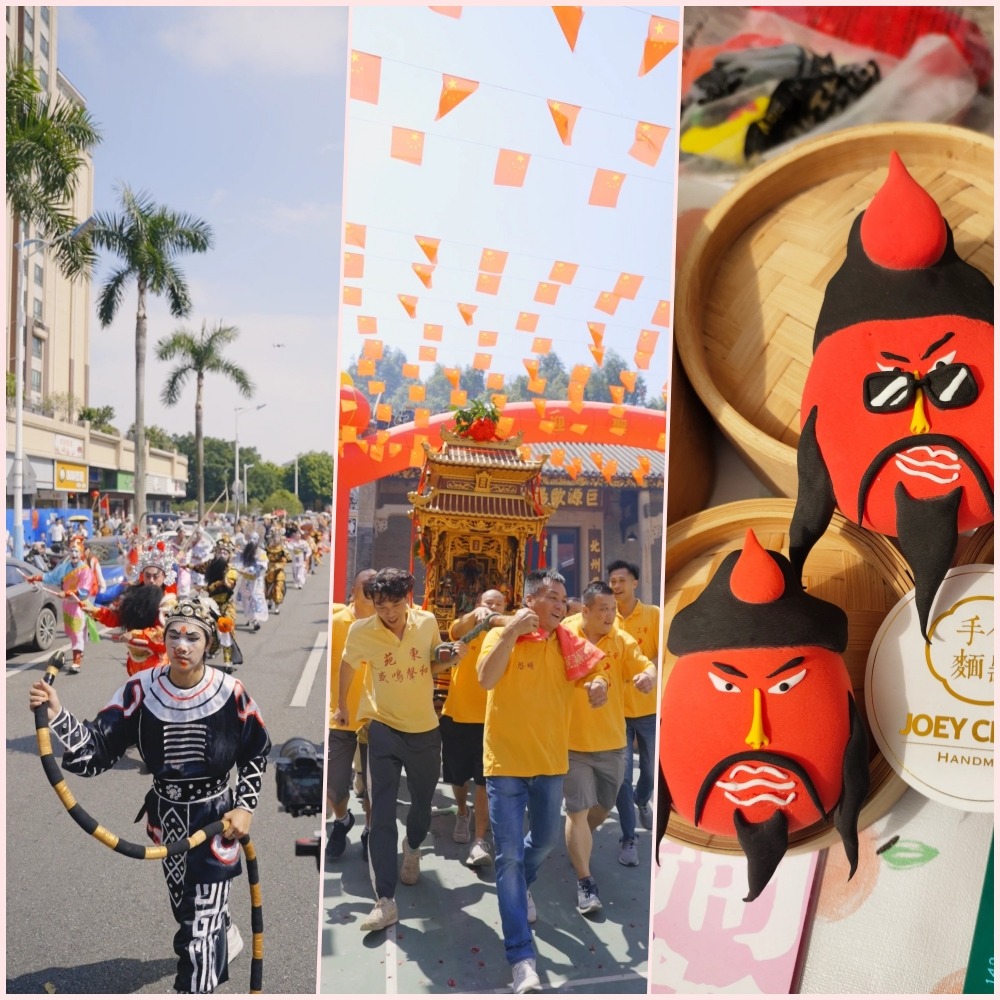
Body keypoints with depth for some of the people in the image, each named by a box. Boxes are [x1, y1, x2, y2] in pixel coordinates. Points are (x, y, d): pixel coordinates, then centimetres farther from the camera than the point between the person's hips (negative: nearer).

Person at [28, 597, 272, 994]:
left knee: (201, 920, -5)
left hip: (217, 814, -3)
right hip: (165, 814, 4)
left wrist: (245, 806, -8)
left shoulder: (230, 692, -18)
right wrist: (57, 716, -31)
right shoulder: (141, 689, -14)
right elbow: (97, 749, -16)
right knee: (187, 907, 24)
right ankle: (224, 935, 57)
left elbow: (256, 752, -3)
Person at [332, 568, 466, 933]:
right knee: (382, 814, -7)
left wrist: (452, 656, -12)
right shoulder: (361, 631, -14)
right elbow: (347, 666, 7)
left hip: (425, 729, 3)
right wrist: (341, 706, 17)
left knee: (422, 803, 20)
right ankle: (385, 901, 0)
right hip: (384, 729, -2)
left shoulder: (427, 621, -8)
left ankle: (412, 849, 51)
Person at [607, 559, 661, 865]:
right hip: (616, 709, 0)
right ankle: (628, 838, 15)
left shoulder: (653, 615, -6)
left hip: (649, 708, 0)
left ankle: (642, 801, 51)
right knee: (623, 775, 1)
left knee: (651, 768, 19)